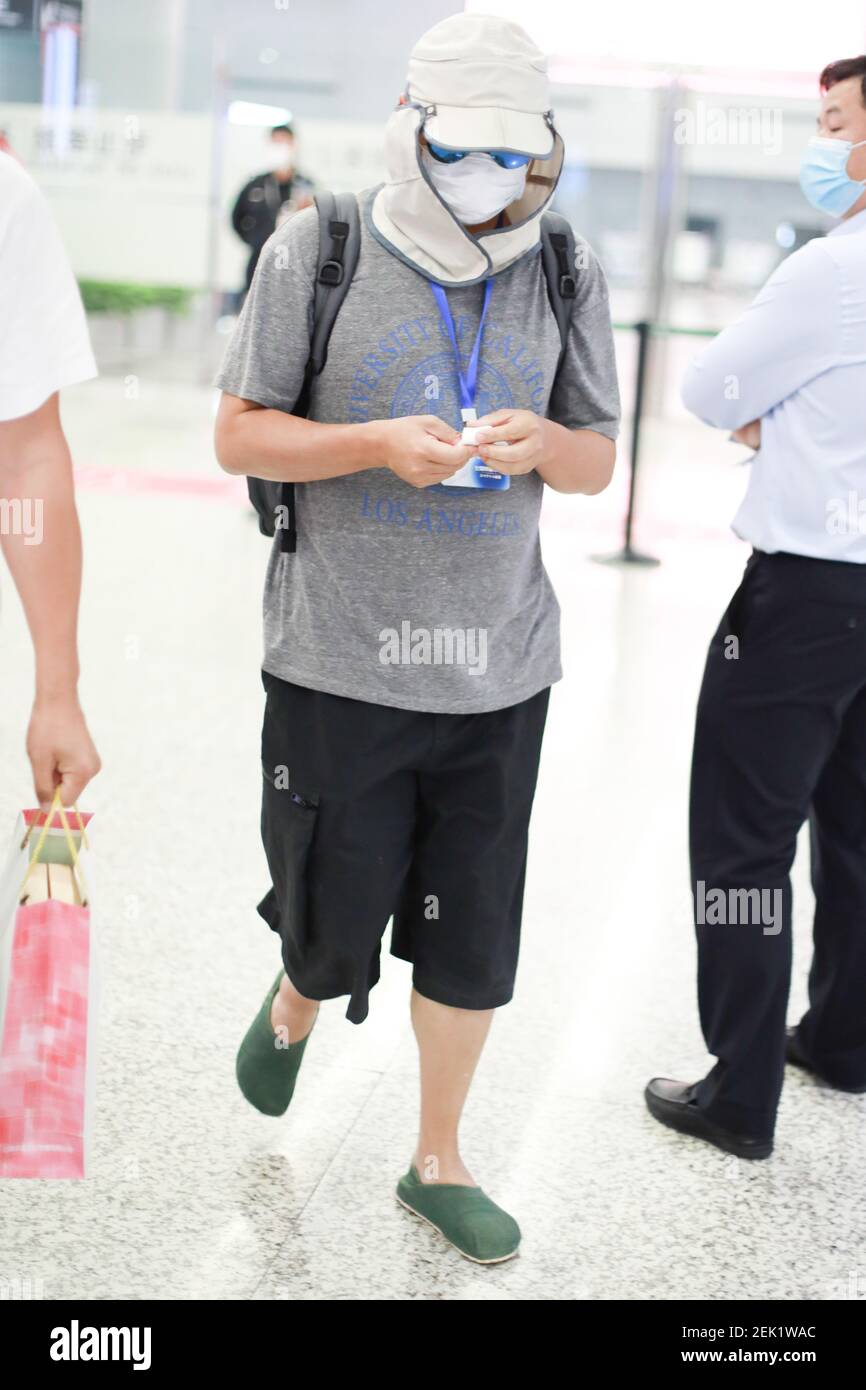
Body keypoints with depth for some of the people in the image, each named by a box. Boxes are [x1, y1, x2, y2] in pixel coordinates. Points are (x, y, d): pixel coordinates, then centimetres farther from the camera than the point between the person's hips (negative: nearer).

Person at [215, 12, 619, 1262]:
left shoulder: (566, 275, 4)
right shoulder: (316, 252, -4)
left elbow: (597, 464, 10)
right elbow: (238, 435, -2)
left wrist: (541, 442, -13)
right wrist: (381, 444, -18)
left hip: (500, 671, 3)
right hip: (341, 665, -2)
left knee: (472, 939, 9)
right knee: (336, 922, 7)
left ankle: (438, 1164, 30)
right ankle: (295, 1009, 45)